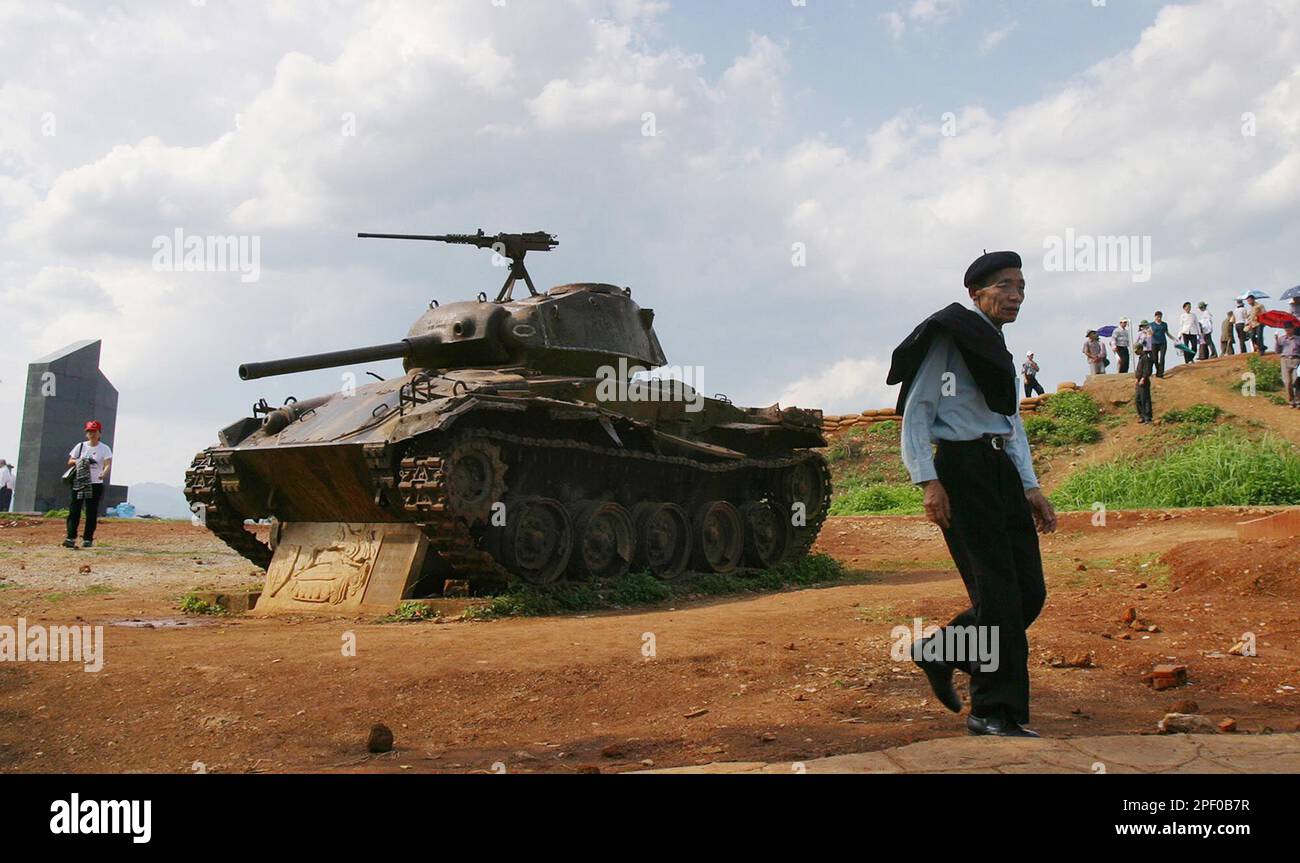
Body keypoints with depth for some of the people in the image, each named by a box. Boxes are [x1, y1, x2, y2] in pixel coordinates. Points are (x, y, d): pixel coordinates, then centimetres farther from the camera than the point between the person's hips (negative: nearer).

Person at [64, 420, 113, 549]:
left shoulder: (104, 449, -1)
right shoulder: (80, 446, 8)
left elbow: (108, 464, -13)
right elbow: (70, 461, 14)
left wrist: (103, 474, -34)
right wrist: (77, 462, -10)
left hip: (95, 484, -2)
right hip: (78, 483, 2)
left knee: (92, 512, 2)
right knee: (74, 510, -4)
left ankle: (88, 539, 9)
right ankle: (71, 538, -5)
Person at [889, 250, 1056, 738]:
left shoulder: (1001, 354, 23)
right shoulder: (949, 338, -2)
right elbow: (915, 412, -7)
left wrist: (1030, 488, 17)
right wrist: (928, 482, -17)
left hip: (1002, 469, 8)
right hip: (959, 467, -8)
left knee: (1029, 591, 4)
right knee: (997, 591, -10)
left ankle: (939, 652, 22)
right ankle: (994, 712, -1)